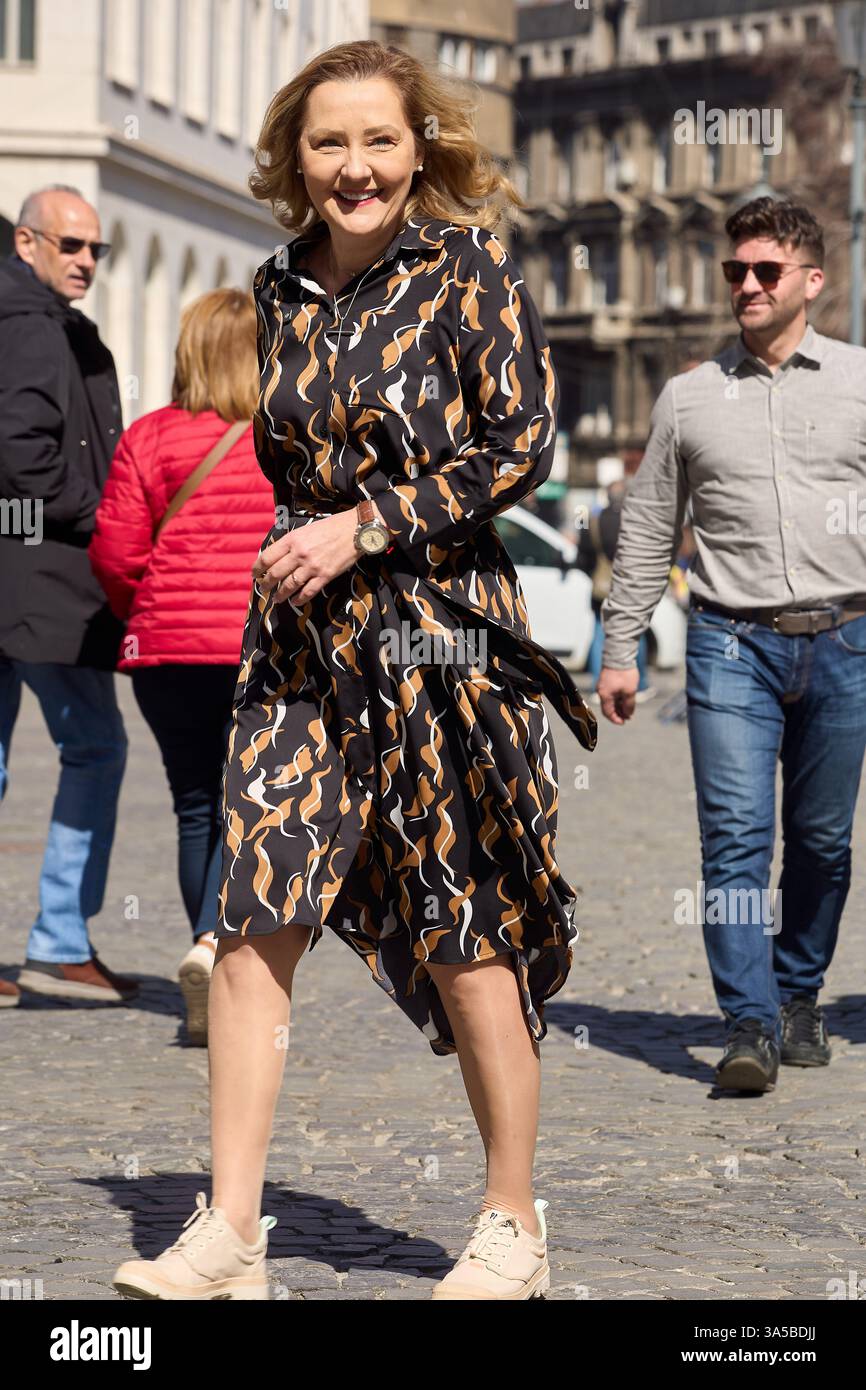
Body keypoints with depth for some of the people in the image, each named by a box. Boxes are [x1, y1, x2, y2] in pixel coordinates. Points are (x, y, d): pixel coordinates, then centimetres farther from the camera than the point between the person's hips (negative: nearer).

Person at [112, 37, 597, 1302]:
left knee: (465, 934, 2)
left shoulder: (466, 269, -3)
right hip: (301, 634, 5)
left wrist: (366, 526, -12)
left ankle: (514, 1223, 16)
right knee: (254, 917, -7)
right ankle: (229, 1233, -6)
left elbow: (522, 442, -9)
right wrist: (287, 551, 13)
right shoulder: (281, 292, 12)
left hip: (441, 628, -5)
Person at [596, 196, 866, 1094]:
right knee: (735, 835, -10)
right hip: (732, 642, 0)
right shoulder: (689, 397, 9)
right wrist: (619, 649, 11)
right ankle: (751, 1024, -11)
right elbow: (647, 531, 14)